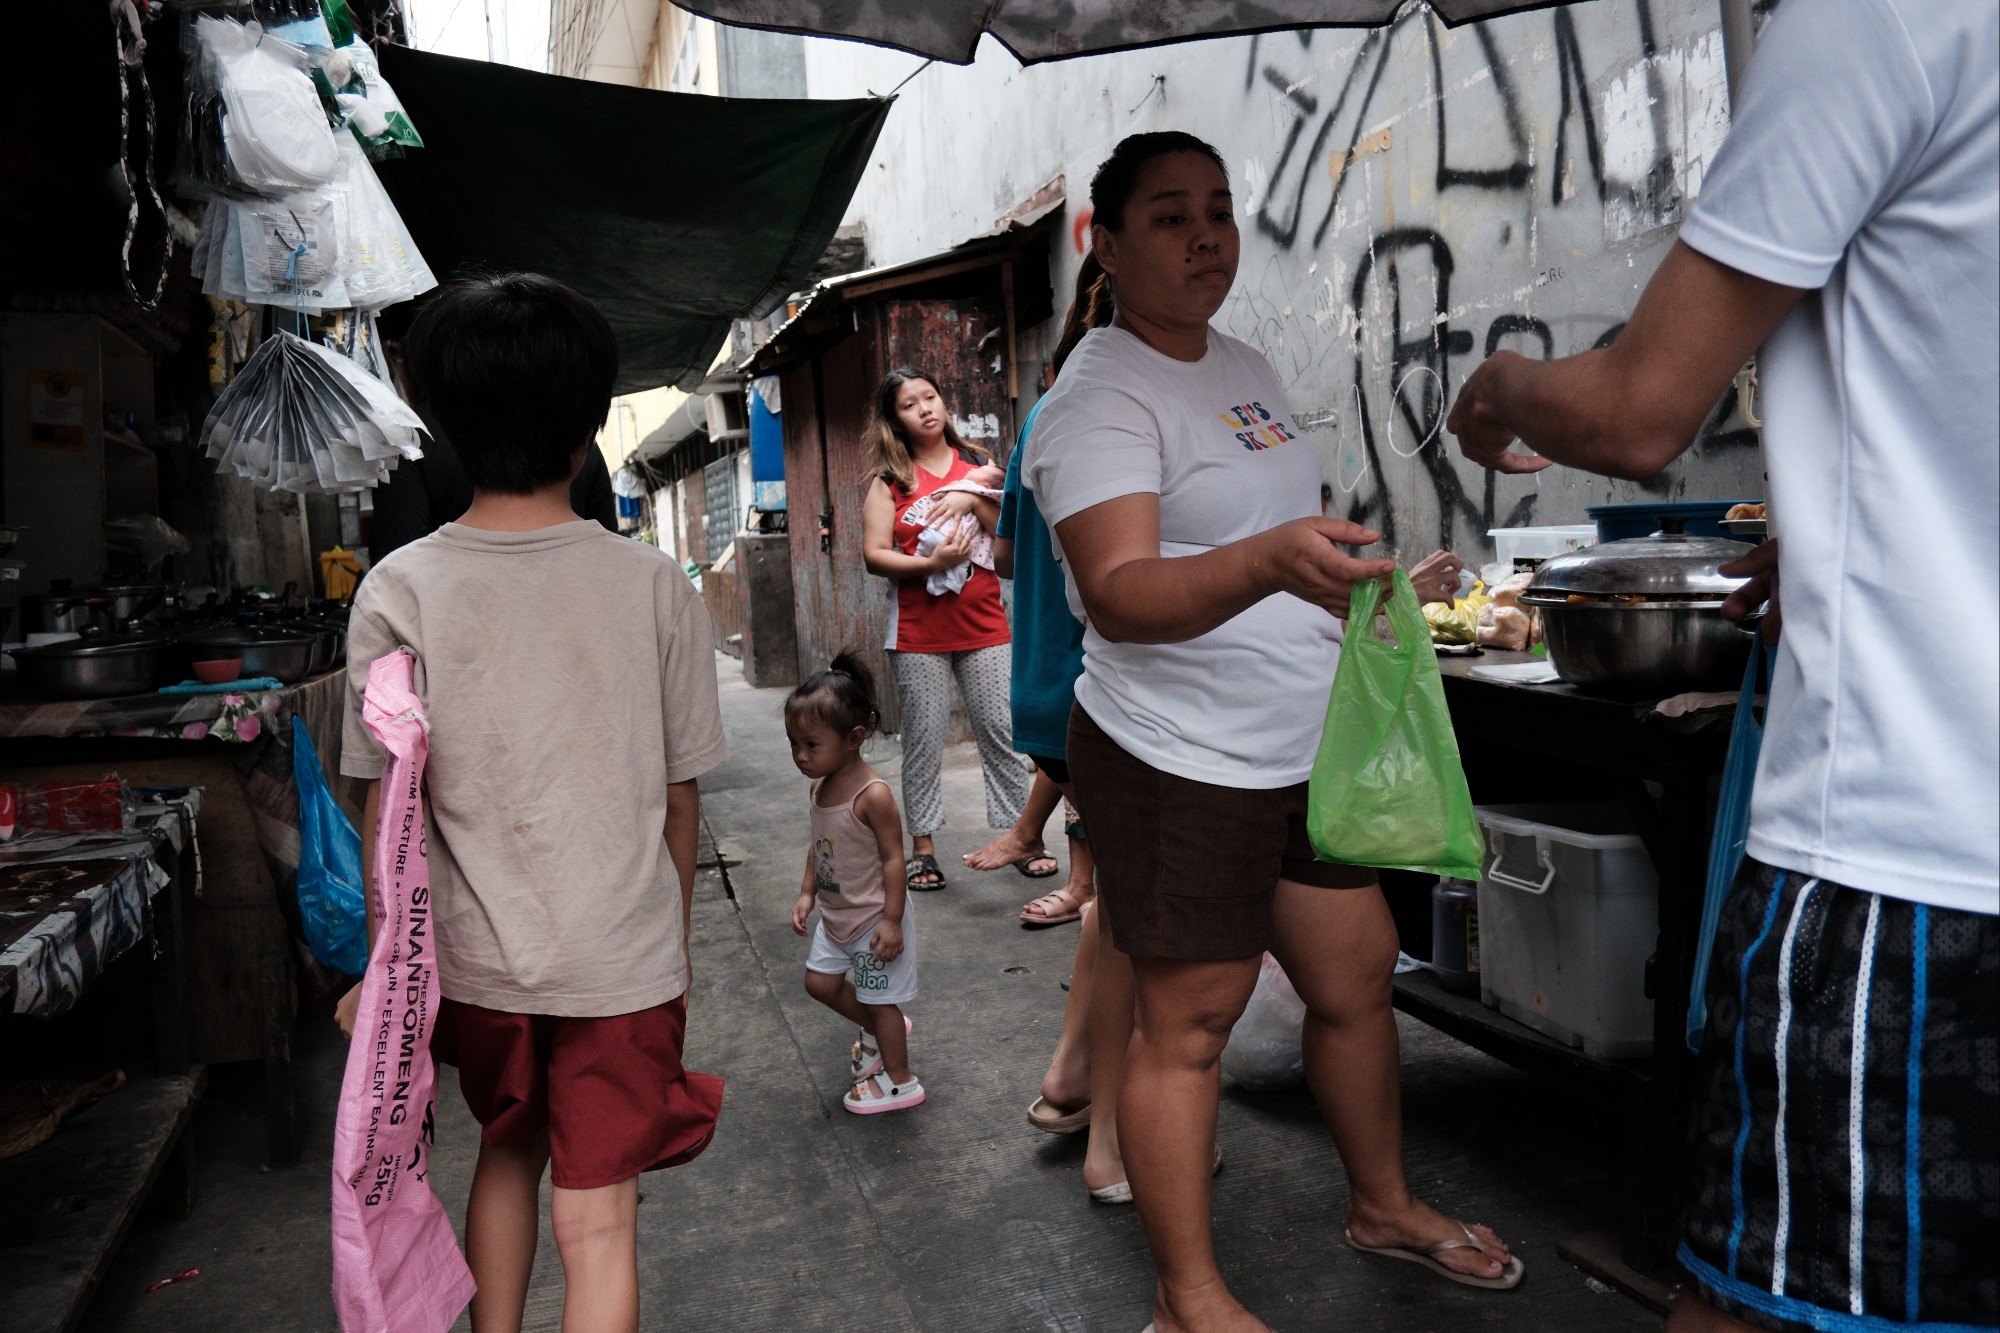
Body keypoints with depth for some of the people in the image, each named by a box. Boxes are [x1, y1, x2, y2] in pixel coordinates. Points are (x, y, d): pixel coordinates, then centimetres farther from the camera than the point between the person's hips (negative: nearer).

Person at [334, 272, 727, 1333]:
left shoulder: (400, 592, -10)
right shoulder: (654, 586, -10)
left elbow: (389, 809, -7)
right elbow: (679, 795, -3)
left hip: (478, 959, 2)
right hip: (624, 959, -1)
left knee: (508, 1149, 27)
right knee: (597, 1220, 9)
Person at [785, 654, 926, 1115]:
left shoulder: (873, 795, -28)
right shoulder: (820, 784, -3)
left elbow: (893, 858, -23)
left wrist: (892, 920, -23)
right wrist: (807, 894, 6)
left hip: (874, 917, -8)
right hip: (835, 914, 8)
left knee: (880, 1000, 6)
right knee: (820, 982, 17)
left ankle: (900, 1082, 25)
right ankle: (878, 1031, 41)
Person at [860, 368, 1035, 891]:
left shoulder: (978, 465, 10)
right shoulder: (890, 480, 5)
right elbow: (874, 554, -3)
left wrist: (973, 500, -11)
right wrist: (928, 564, -18)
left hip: (984, 626, 1)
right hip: (918, 632, -1)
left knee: (1001, 731, 1)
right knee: (923, 739, 3)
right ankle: (923, 847, 13)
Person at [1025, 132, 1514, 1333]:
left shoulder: (1247, 367, 13)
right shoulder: (1102, 398, -15)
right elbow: (1119, 595, -30)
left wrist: (1377, 584, 21)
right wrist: (1271, 562, -44)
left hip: (1307, 747, 9)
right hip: (1181, 761, -8)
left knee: (1359, 976, 17)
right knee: (1189, 1020, 2)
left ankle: (1385, 1204, 39)